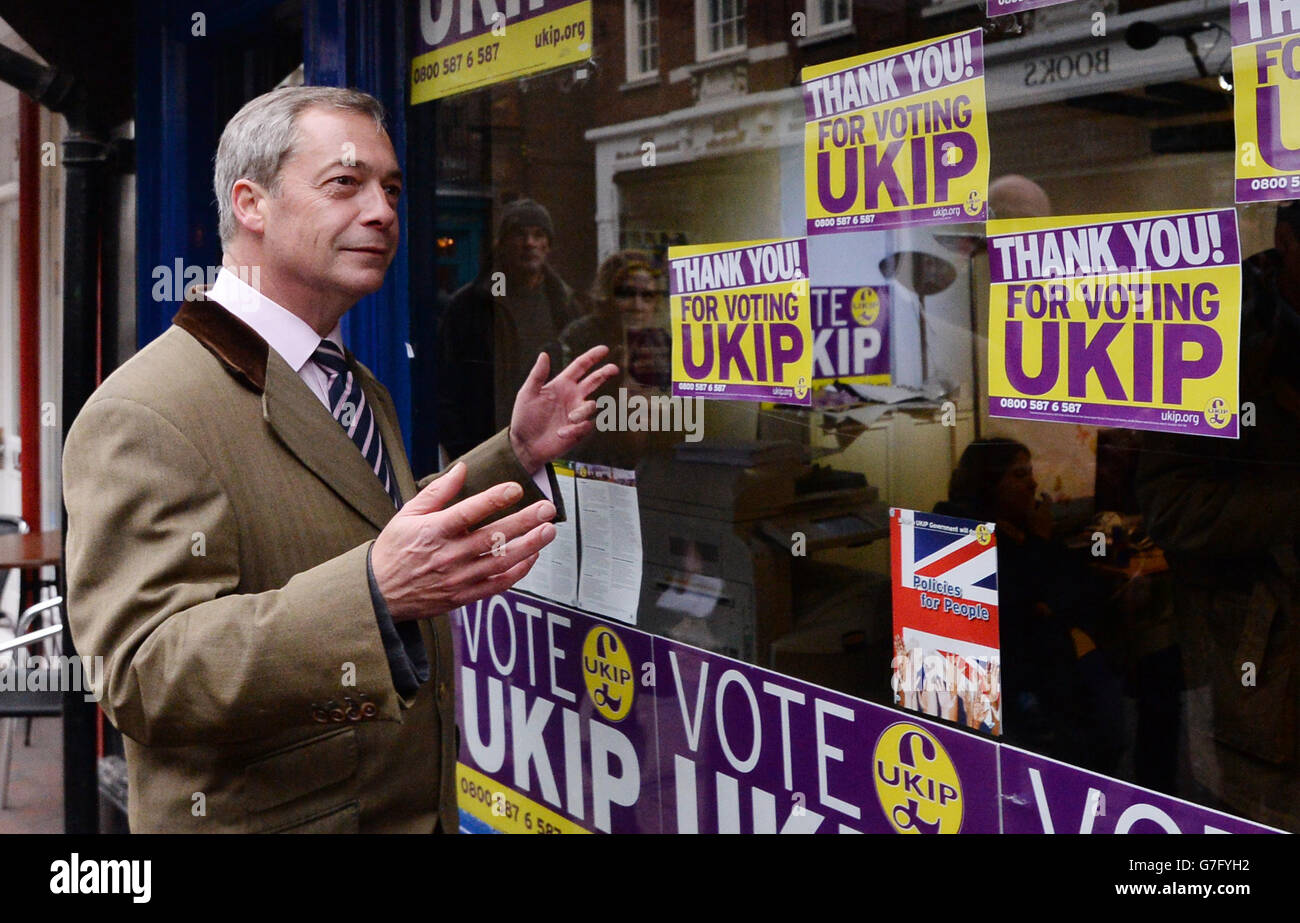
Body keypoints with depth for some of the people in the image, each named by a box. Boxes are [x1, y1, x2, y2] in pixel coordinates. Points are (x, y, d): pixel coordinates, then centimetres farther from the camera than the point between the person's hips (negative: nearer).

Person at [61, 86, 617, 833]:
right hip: (268, 815, -8)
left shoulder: (363, 390, 10)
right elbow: (143, 678, -29)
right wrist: (375, 591, -41)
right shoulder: (143, 415, -20)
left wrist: (516, 455, 8)